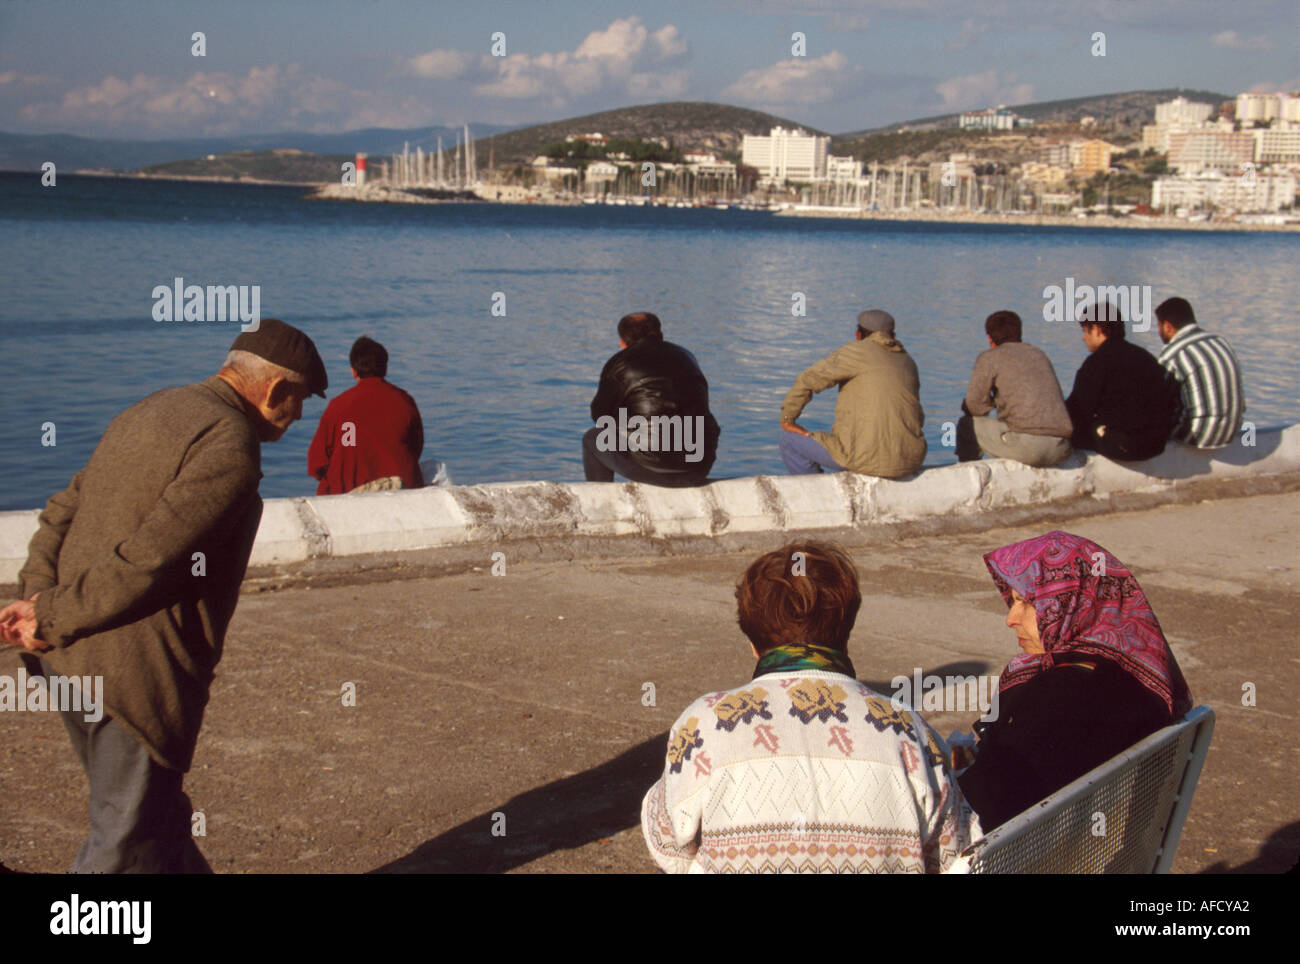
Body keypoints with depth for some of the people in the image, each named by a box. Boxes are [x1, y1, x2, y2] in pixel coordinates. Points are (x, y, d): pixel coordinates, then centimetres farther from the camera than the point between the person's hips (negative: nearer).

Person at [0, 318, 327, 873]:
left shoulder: (148, 414, 16)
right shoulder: (230, 446, -16)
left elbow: (61, 514, 12)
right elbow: (146, 561, -22)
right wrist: (52, 619, -13)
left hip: (70, 660, 10)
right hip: (137, 674, -9)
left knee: (156, 814, 23)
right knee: (128, 846, 2)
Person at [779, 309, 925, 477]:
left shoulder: (857, 352, -2)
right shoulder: (907, 362, 16)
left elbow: (807, 380, -8)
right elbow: (918, 419, 19)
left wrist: (787, 419, 4)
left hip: (866, 457, -7)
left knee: (790, 442, 10)